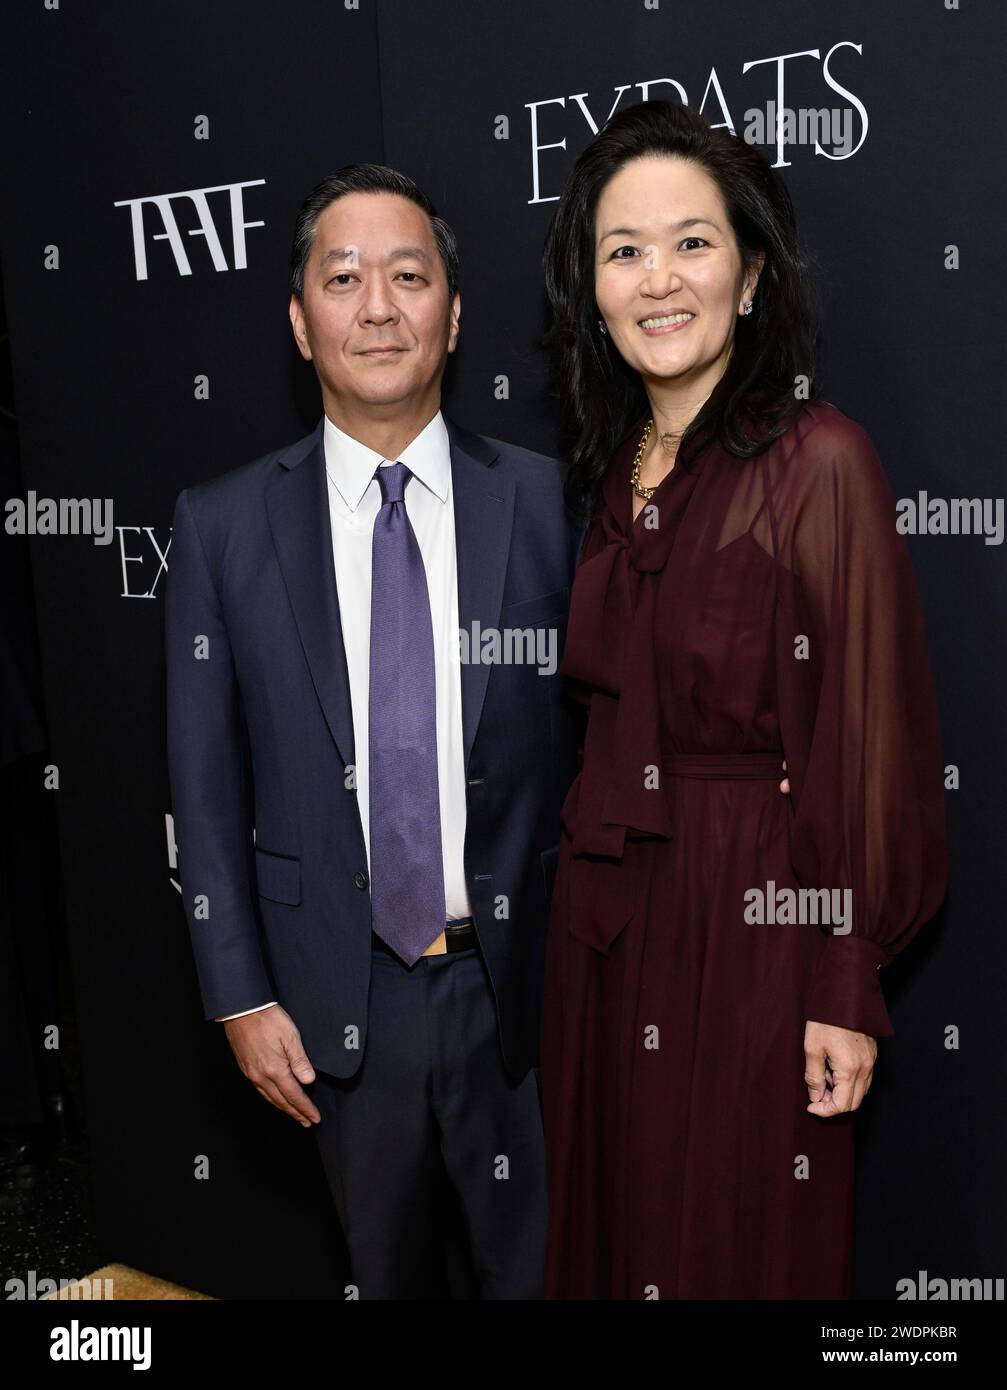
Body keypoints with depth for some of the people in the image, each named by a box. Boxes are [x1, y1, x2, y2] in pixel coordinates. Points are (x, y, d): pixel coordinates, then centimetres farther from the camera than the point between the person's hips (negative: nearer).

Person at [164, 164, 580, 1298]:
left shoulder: (545, 502, -4)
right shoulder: (222, 525, -4)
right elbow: (205, 784, -1)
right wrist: (239, 995, -2)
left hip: (524, 987, 0)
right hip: (340, 1001, 1)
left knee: (535, 1266, 18)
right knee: (390, 1270, 22)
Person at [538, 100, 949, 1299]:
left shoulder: (819, 459, -14)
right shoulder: (615, 462, 6)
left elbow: (871, 731, -15)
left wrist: (848, 989, -14)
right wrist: (590, 871, 9)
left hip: (756, 918, -6)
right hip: (606, 915, 6)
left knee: (742, 1241, 13)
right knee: (612, 1219, 22)